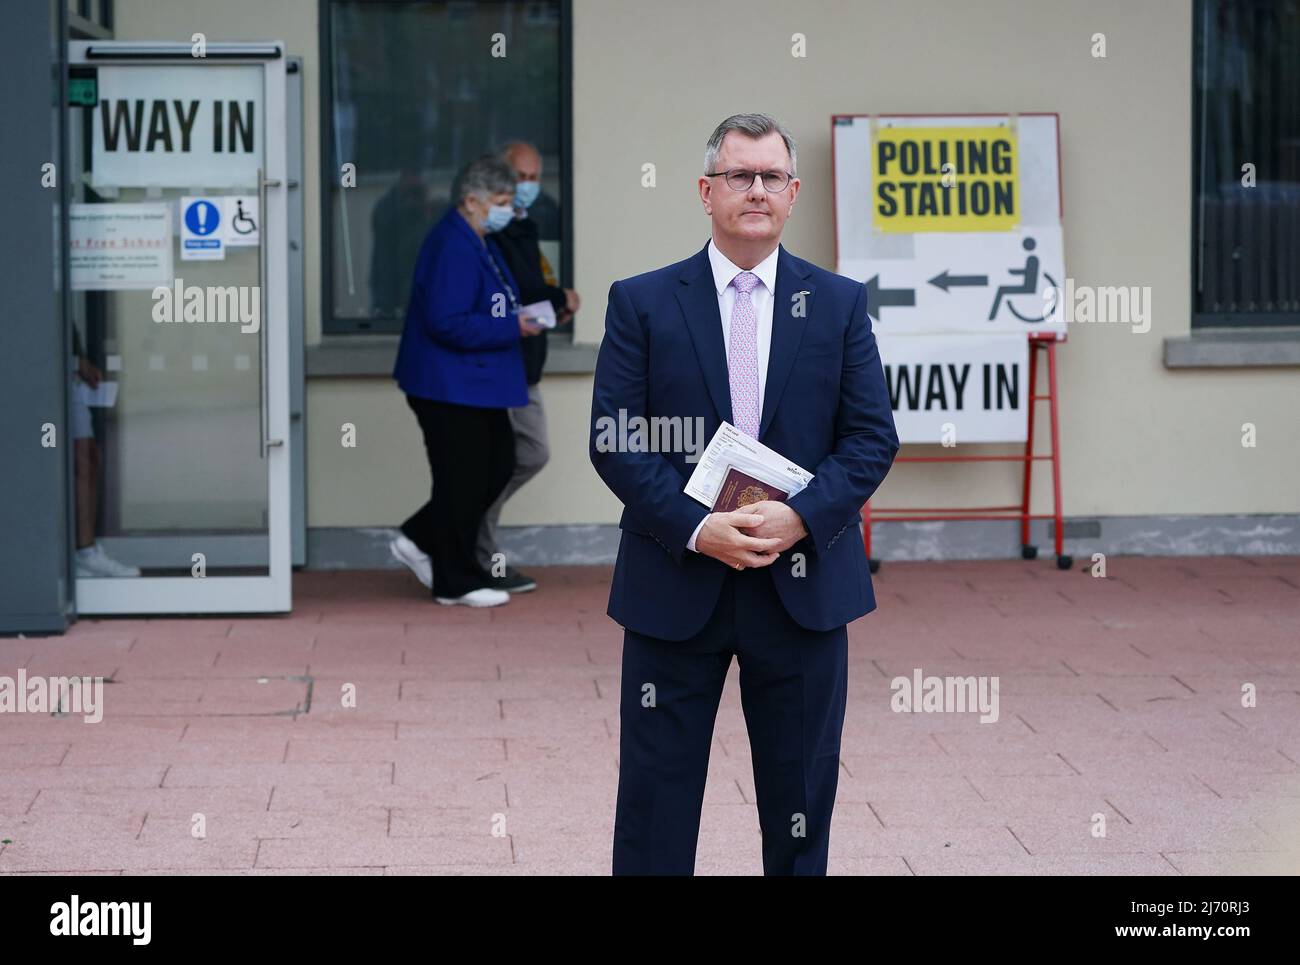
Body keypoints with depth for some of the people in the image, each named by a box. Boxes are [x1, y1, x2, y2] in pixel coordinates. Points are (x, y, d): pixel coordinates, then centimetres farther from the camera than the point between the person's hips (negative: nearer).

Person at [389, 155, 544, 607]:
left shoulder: (478, 243, 13)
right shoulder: (452, 248, -21)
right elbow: (448, 323, -26)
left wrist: (516, 319, 7)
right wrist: (512, 328, -21)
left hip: (477, 384, 11)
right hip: (448, 387, -11)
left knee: (497, 466, 15)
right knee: (461, 481, -1)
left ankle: (419, 540, 25)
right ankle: (457, 582, 10)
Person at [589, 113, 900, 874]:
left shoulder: (840, 304, 6)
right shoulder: (642, 303, 1)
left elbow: (873, 438, 1)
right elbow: (614, 440, -4)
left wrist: (800, 518, -15)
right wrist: (696, 528, -17)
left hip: (802, 586, 1)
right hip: (676, 585, -1)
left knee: (801, 798, 10)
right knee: (656, 807, 3)